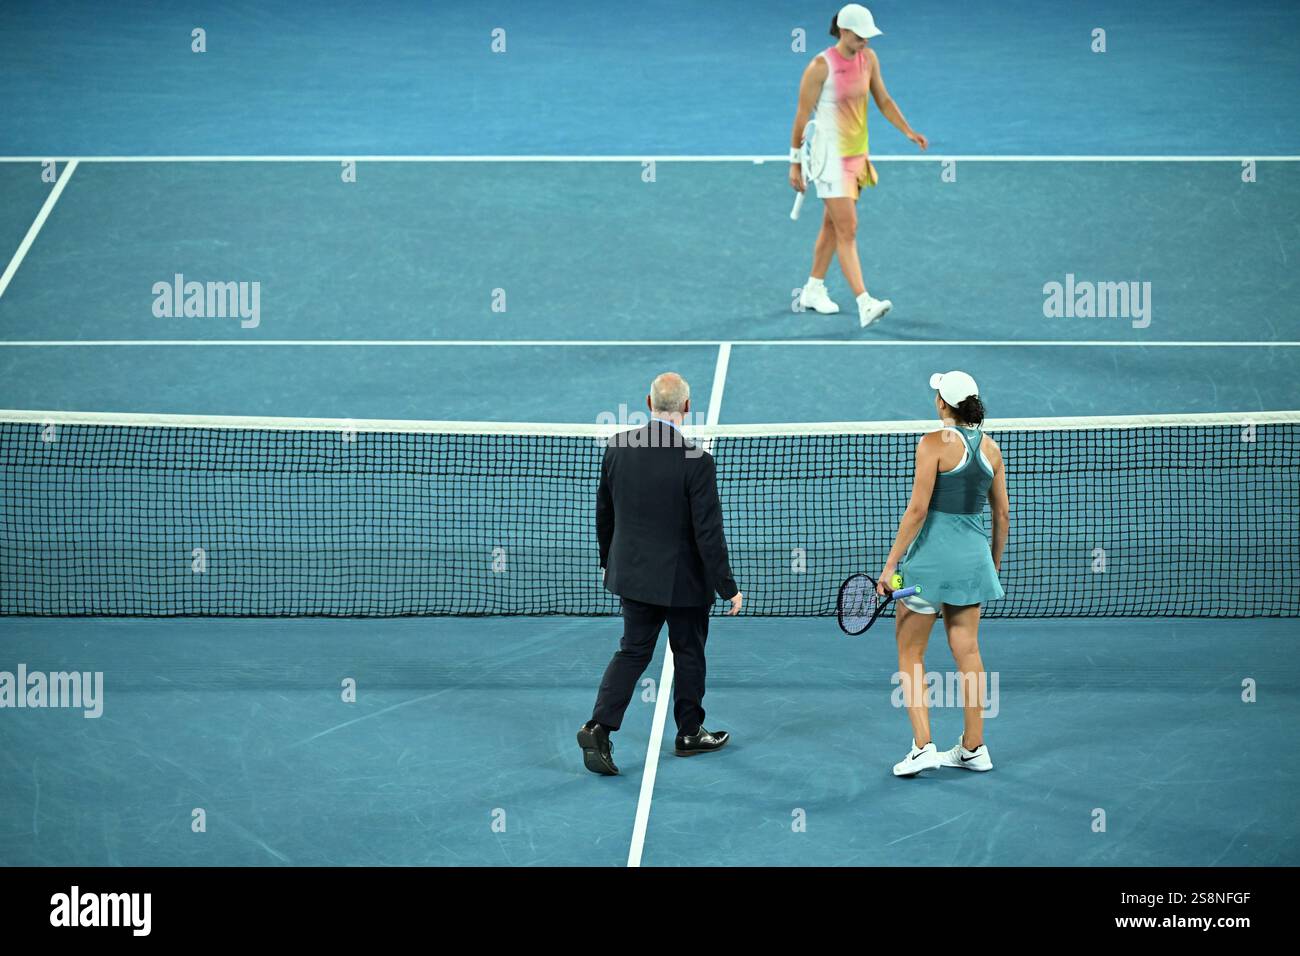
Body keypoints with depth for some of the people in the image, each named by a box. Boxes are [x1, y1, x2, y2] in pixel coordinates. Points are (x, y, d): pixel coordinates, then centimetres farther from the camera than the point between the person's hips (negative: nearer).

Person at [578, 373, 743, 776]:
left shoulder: (617, 447, -7)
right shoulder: (695, 460, -22)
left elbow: (603, 512, 6)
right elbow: (708, 531, -19)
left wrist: (609, 561, 21)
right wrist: (727, 587, -10)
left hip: (633, 573, 4)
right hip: (684, 579, -4)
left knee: (632, 651, 13)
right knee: (688, 652, 15)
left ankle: (598, 727, -2)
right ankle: (689, 733, 29)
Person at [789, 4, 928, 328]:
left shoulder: (868, 58, 4)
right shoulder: (821, 66, -15)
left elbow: (883, 100, 12)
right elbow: (803, 115, -10)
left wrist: (908, 132, 0)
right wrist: (796, 162, -8)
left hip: (857, 153, 7)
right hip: (830, 155, -7)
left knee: (833, 225, 17)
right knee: (848, 229, -12)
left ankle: (813, 290, 31)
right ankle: (864, 304, -18)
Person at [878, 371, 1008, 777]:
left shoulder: (934, 443, -13)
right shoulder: (991, 448, 5)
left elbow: (917, 510, -16)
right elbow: (1002, 514, 10)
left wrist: (890, 564, -12)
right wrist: (994, 564, 23)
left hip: (931, 556, -6)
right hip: (973, 556, 6)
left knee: (910, 654, 5)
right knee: (967, 652, 13)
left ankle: (923, 746, -2)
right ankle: (974, 748, 17)